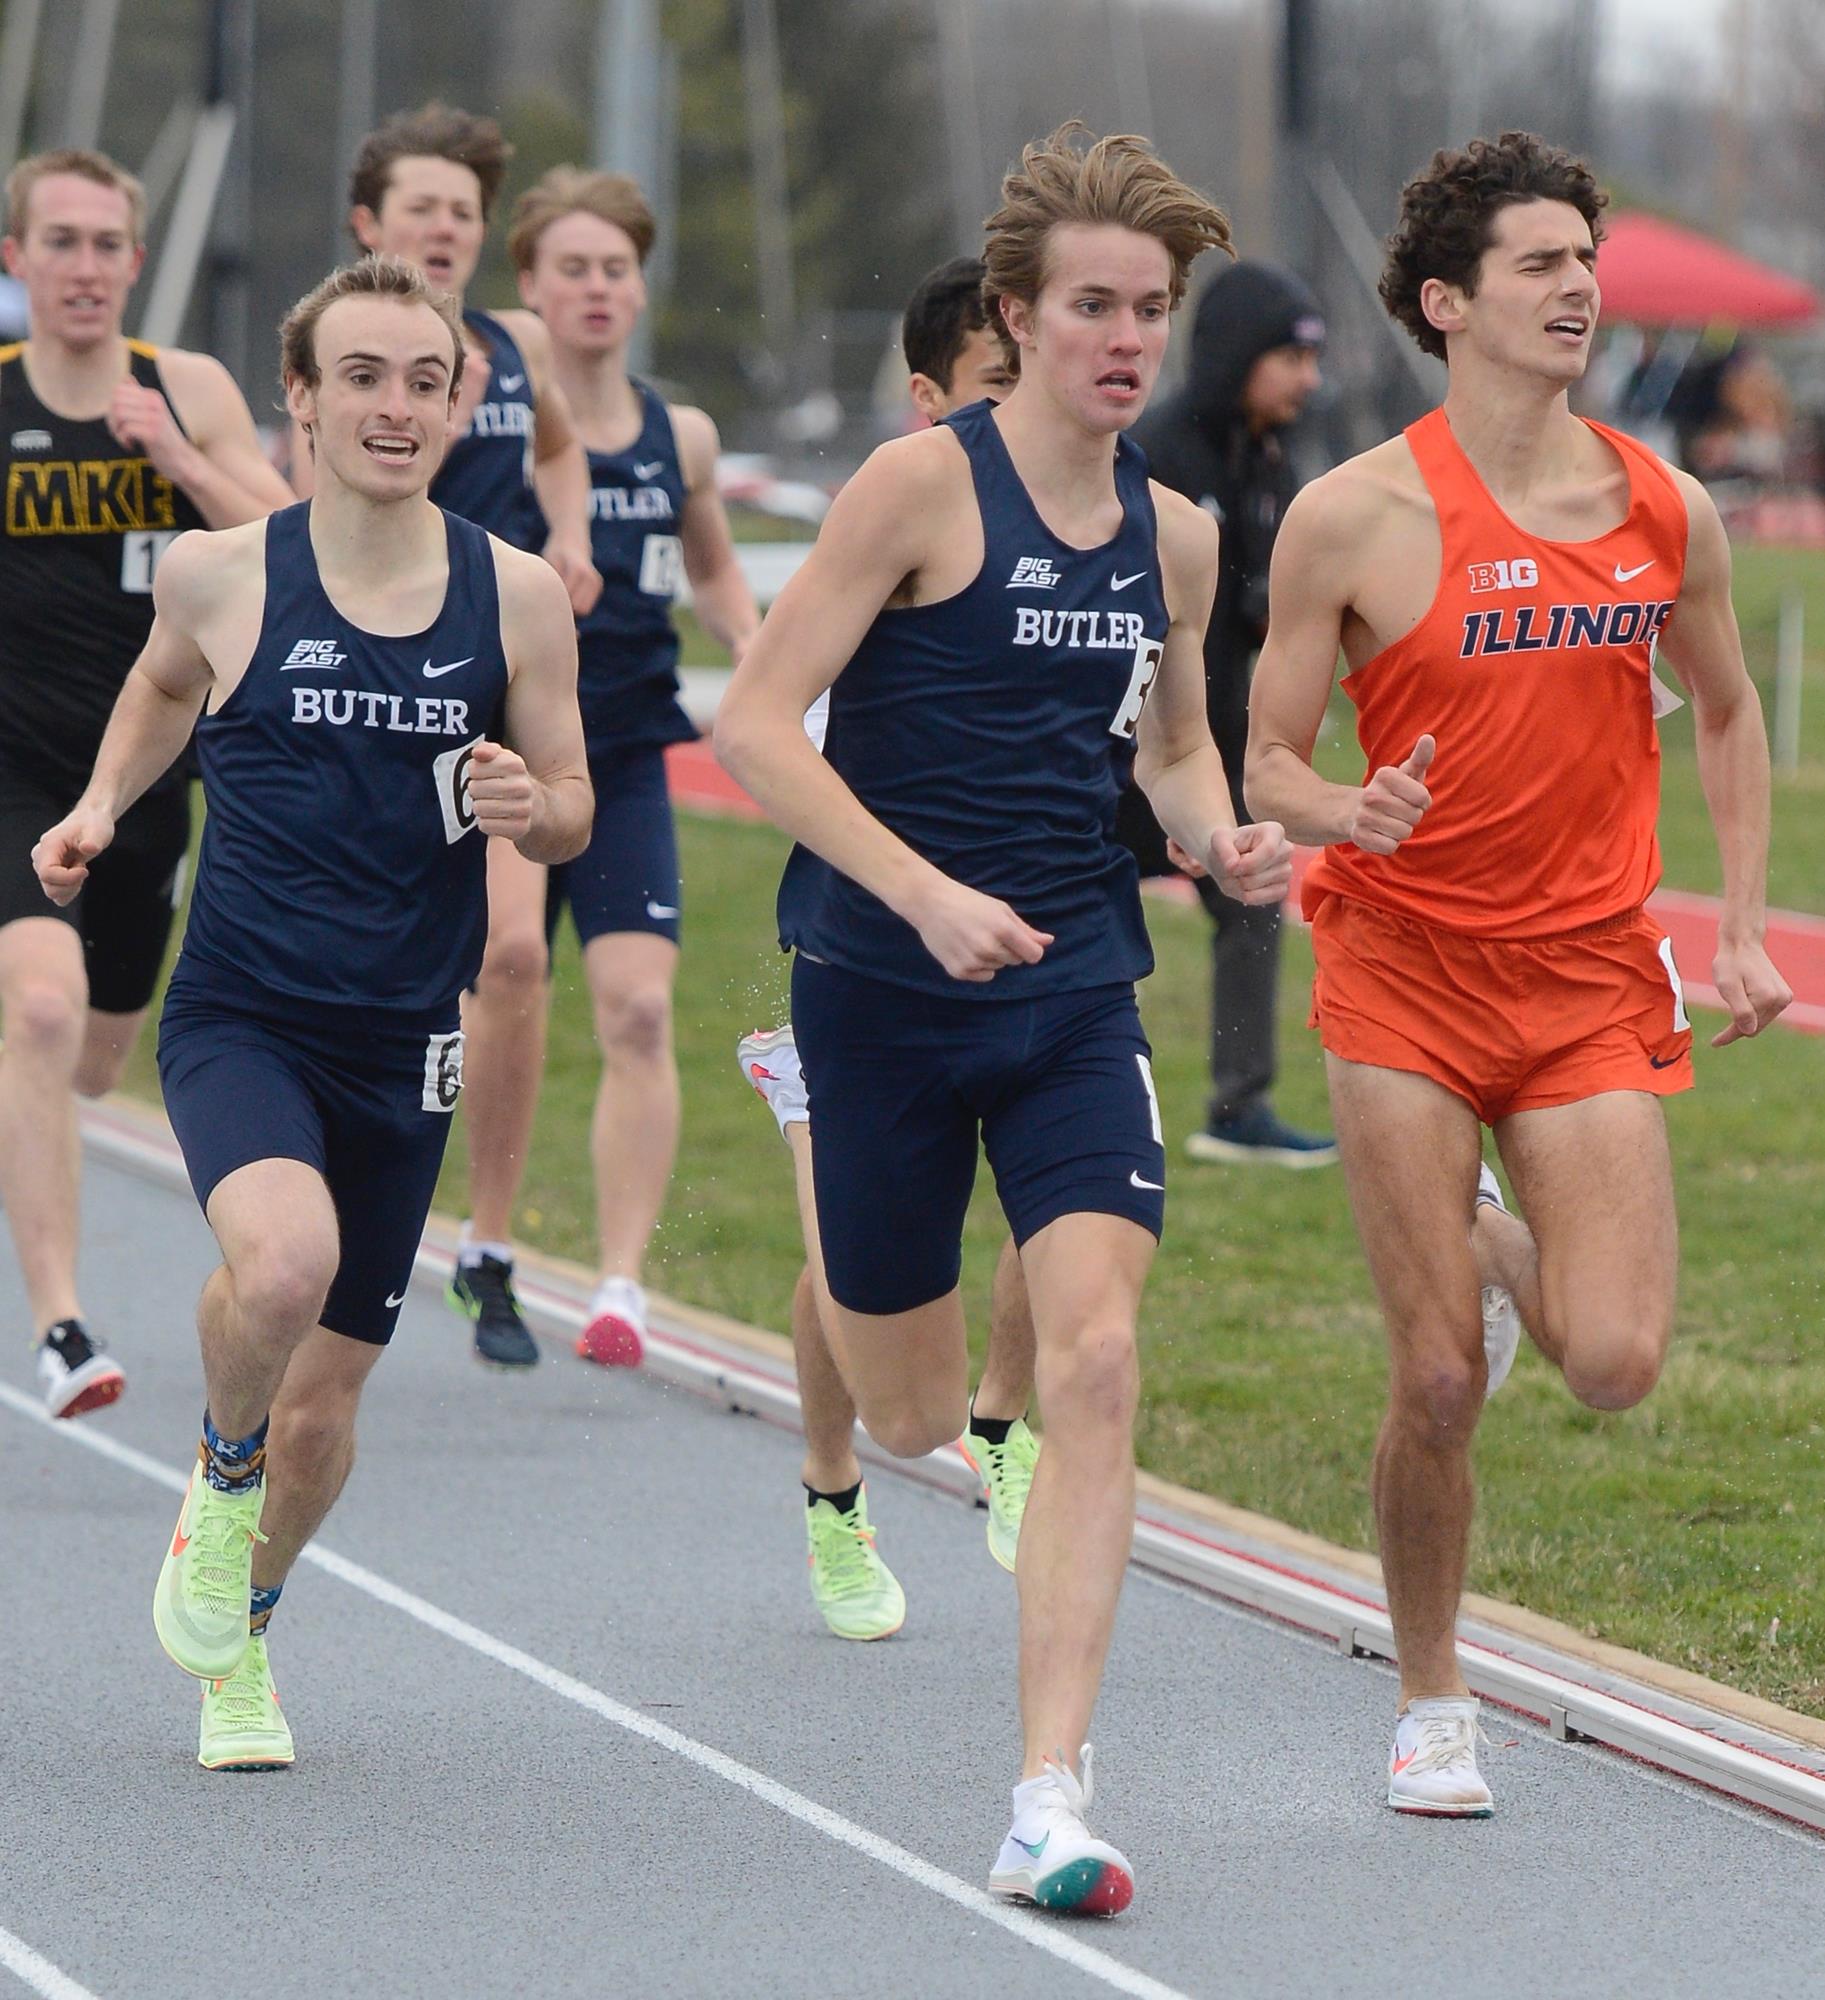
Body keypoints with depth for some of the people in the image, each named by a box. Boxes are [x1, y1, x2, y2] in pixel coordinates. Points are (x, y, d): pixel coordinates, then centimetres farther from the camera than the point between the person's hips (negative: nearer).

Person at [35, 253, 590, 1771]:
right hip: (240, 1018, -2)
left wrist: (534, 808, -15)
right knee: (283, 1260, -32)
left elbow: (574, 809, 7)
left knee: (327, 1389, 9)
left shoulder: (520, 595, -2)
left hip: (404, 1045, 2)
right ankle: (222, 1473, 1)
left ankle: (243, 1632, 40)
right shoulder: (221, 575, -3)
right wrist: (104, 804, 7)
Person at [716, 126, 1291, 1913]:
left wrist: (1216, 834, 0)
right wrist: (927, 893, -22)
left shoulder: (1174, 535, 5)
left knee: (1094, 1361, -16)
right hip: (887, 991, -3)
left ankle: (1049, 1798, -16)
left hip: (1075, 994, 3)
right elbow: (757, 719, -13)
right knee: (915, 1419, 8)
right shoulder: (925, 485, -11)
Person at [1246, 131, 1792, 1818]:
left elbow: (1729, 713, 19)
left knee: (1616, 1364, -12)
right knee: (1440, 1383, -5)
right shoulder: (1354, 518, -7)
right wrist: (1341, 813, -24)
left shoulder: (1666, 511, 4)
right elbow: (1269, 758, -1)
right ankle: (1432, 1700, 17)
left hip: (1592, 981, 2)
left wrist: (1743, 931, 10)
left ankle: (1502, 1252, 24)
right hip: (1407, 977, -2)